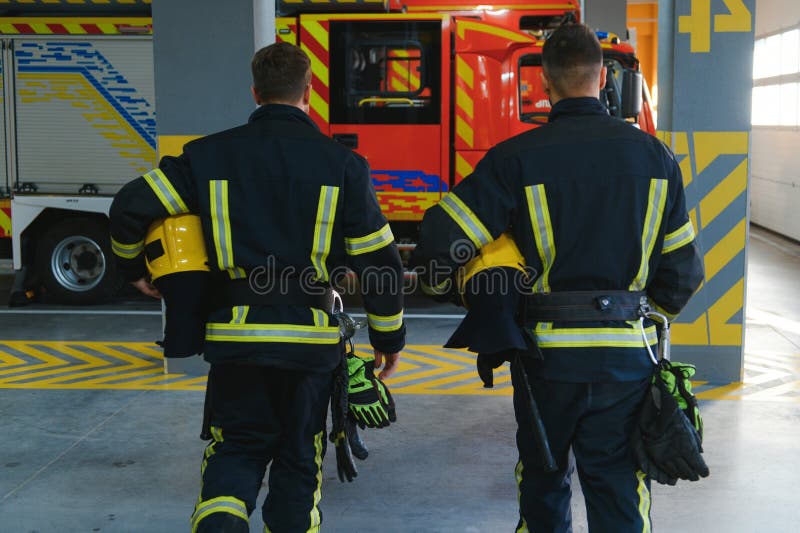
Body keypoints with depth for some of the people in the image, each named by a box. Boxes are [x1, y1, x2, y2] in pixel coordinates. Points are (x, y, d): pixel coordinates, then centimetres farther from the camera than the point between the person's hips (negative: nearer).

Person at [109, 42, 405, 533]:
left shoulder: (209, 154, 0)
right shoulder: (343, 165, -2)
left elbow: (131, 208, -1)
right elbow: (379, 261, -2)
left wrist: (136, 268, 19)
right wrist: (389, 339, 10)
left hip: (234, 336, 1)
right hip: (310, 339, -1)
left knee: (239, 447, 18)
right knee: (299, 458, 17)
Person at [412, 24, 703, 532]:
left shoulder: (515, 158, -9)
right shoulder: (655, 155, 0)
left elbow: (442, 242, -12)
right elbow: (683, 269, 5)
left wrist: (442, 286, 10)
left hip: (547, 353, -1)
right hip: (627, 355, 2)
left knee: (544, 478, 19)